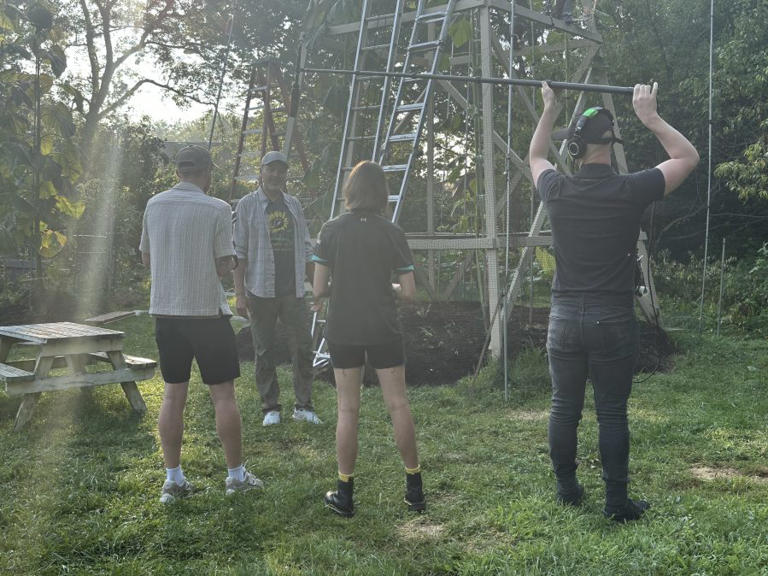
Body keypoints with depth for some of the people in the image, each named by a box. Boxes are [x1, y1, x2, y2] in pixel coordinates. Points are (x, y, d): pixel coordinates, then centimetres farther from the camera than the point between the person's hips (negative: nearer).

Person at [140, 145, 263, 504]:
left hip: (165, 309, 5)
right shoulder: (217, 209, -10)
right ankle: (236, 476, 13)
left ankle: (173, 479, 13)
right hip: (206, 310, -4)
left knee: (173, 395, 10)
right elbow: (223, 266, -9)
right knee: (223, 394, 5)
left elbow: (147, 259, 12)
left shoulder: (154, 205, 4)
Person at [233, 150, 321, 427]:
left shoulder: (293, 205, 12)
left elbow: (305, 249, 15)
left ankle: (303, 405, 11)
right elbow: (239, 252, -4)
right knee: (264, 351, 5)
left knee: (303, 347, 2)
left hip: (293, 290, 3)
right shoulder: (247, 205, -1)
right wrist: (239, 294, -9)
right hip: (261, 291, -3)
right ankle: (270, 407, 15)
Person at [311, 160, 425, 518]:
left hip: (342, 330, 0)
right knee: (398, 405, 9)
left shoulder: (332, 230, -5)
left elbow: (319, 289, -6)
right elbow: (408, 292, -3)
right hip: (384, 330, 0)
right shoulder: (392, 233, -3)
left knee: (347, 410, 7)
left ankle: (344, 494, 13)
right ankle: (414, 489, 16)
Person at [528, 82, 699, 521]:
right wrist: (650, 117, 7)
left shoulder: (557, 192, -2)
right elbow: (687, 157, 5)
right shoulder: (630, 191, -10)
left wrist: (550, 110, 25)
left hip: (565, 317, 3)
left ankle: (567, 489, 25)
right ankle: (617, 502, 11)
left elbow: (536, 157, 22)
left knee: (565, 408, 13)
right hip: (612, 320, -3)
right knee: (612, 413, 4)